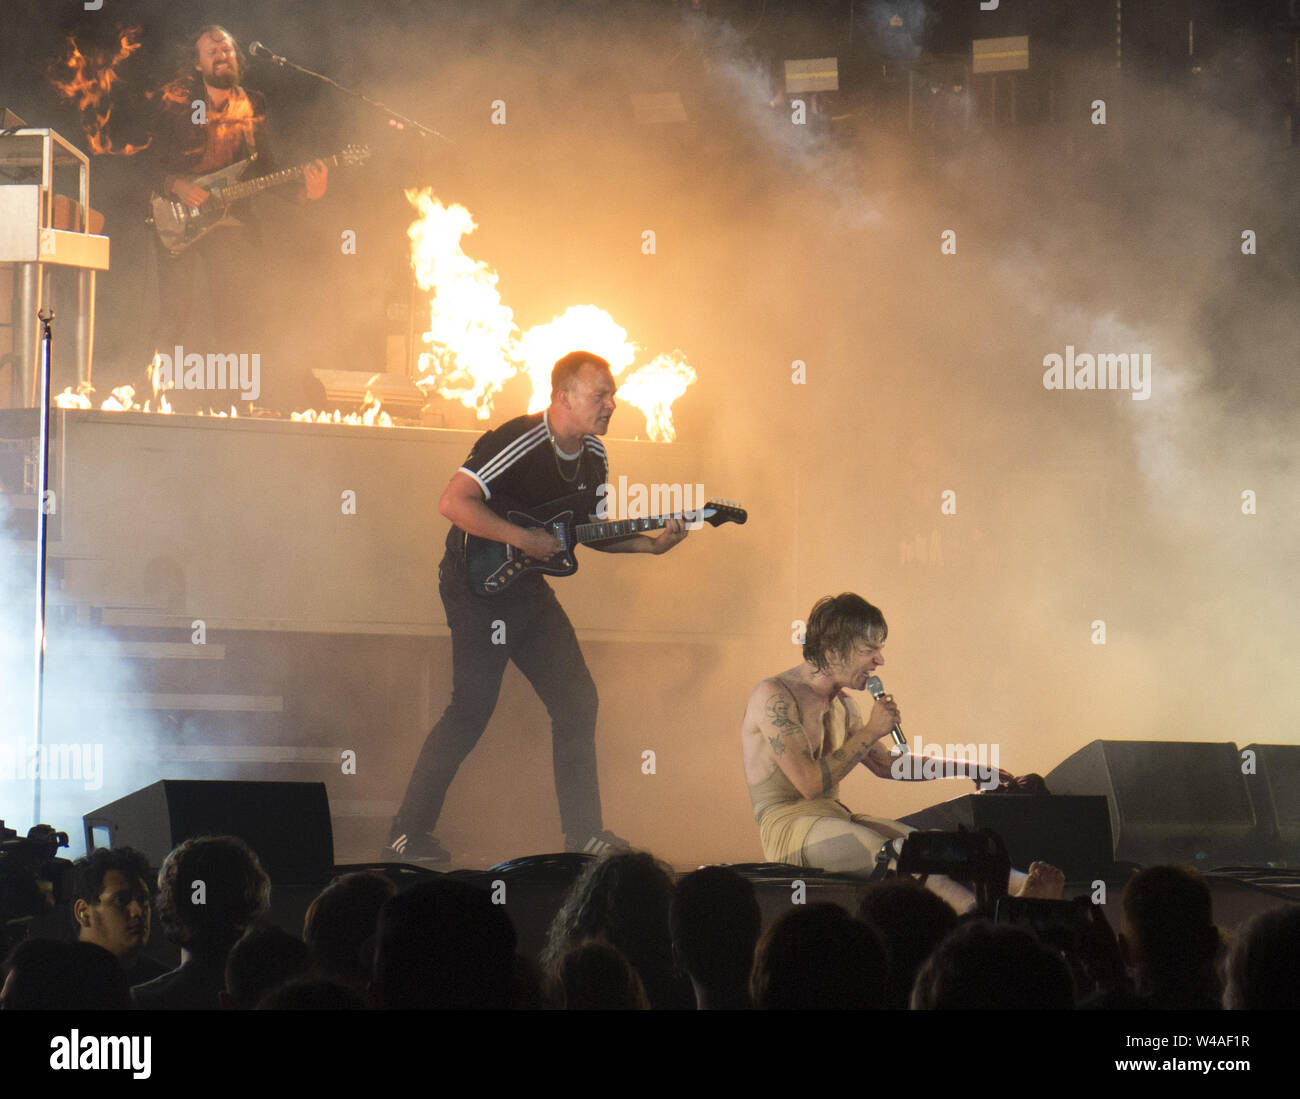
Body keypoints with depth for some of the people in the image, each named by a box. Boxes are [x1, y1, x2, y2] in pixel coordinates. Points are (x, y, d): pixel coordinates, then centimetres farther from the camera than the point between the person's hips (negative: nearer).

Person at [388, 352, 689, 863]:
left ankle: (584, 834, 12)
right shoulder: (517, 442, -21)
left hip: (527, 587, 8)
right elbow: (453, 503, -28)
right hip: (477, 584, -8)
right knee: (471, 709, -11)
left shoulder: (593, 457, 6)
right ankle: (407, 834, -3)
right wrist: (524, 539, -28)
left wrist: (651, 544, 2)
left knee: (577, 702, 4)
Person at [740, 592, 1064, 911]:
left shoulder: (841, 705, 16)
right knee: (893, 852, -34)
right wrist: (871, 732, -13)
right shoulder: (774, 696, -12)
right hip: (788, 827, -9)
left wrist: (965, 768, 26)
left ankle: (1023, 887, -40)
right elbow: (810, 783, -20)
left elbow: (886, 764, 30)